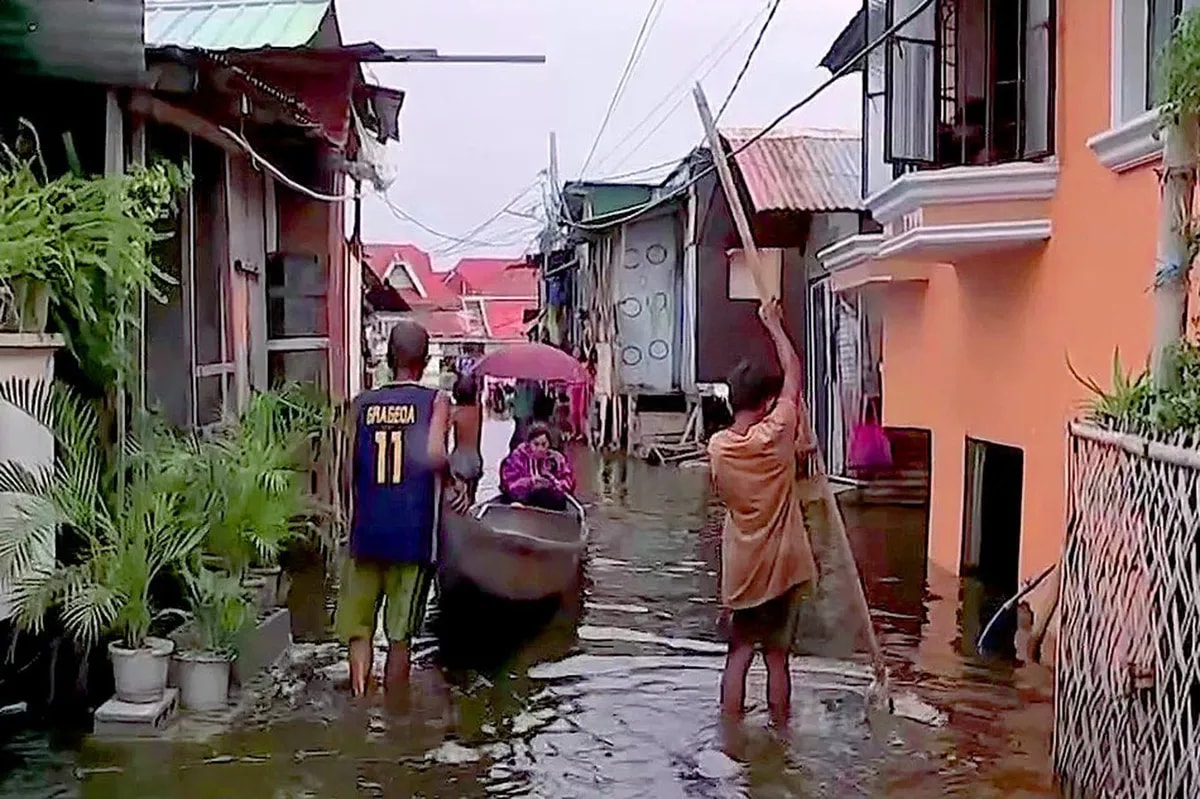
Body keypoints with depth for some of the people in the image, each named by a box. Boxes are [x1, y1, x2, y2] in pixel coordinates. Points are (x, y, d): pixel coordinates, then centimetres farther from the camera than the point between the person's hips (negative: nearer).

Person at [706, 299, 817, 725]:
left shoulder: (717, 447, -7)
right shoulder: (776, 436, -17)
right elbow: (794, 374, -5)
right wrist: (774, 325, 7)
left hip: (740, 570, 2)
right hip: (781, 567, -2)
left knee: (738, 655, 10)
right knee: (777, 657, 8)